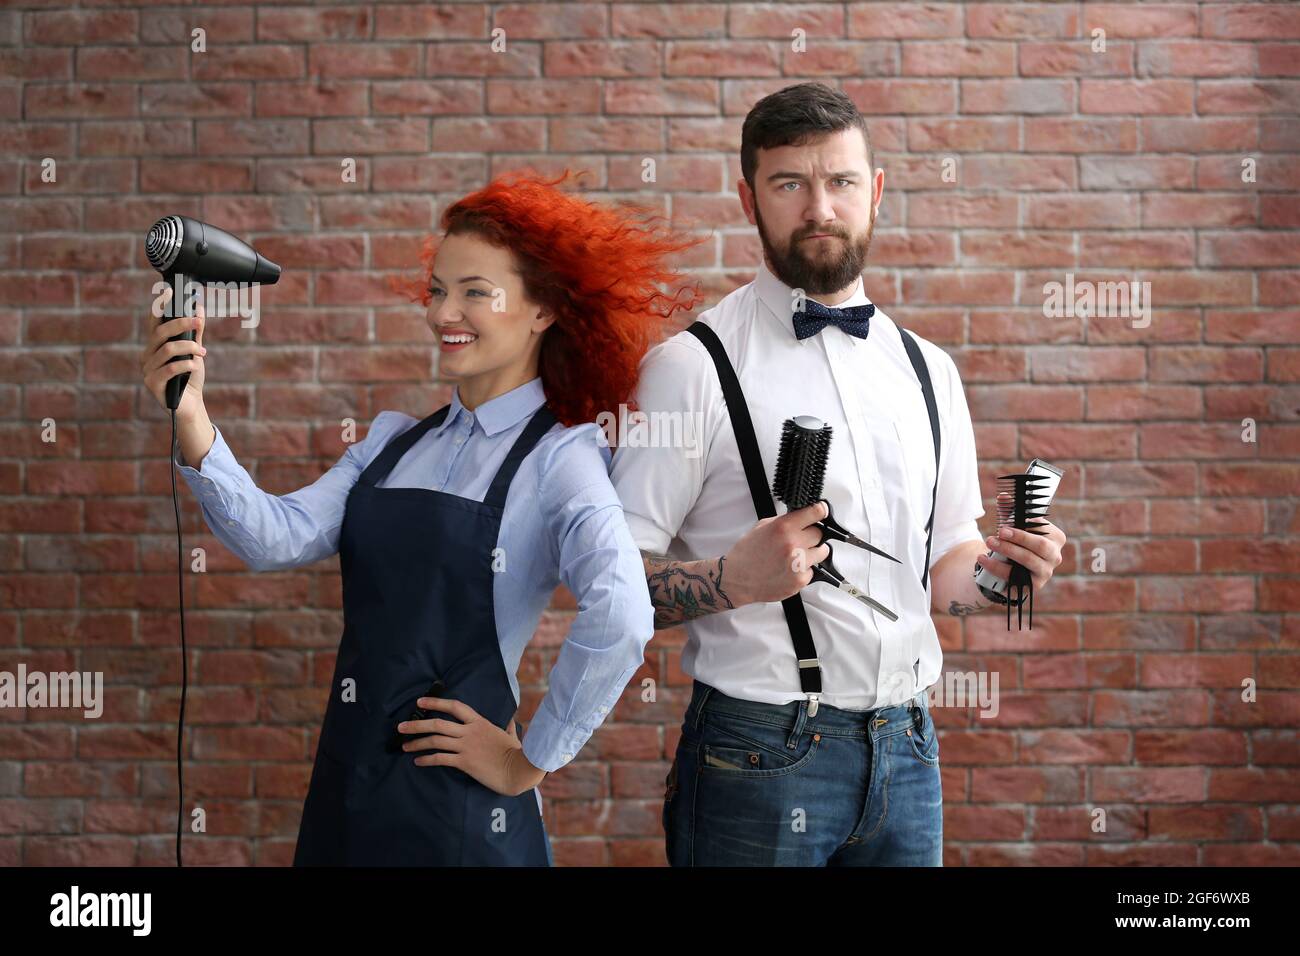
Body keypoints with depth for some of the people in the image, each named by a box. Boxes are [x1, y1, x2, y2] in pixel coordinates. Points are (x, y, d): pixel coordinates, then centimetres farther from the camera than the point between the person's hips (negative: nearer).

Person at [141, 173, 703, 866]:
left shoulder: (558, 457, -11)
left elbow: (619, 619, -27)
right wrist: (191, 424, -16)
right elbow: (277, 540, -5)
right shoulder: (395, 441, 9)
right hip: (346, 783, 6)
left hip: (457, 807, -6)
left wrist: (532, 762, -19)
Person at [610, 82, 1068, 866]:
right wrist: (733, 580, -27)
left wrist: (999, 571, -3)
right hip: (761, 757, -5)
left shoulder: (928, 371, 11)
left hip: (907, 747, 5)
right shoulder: (694, 367, -6)